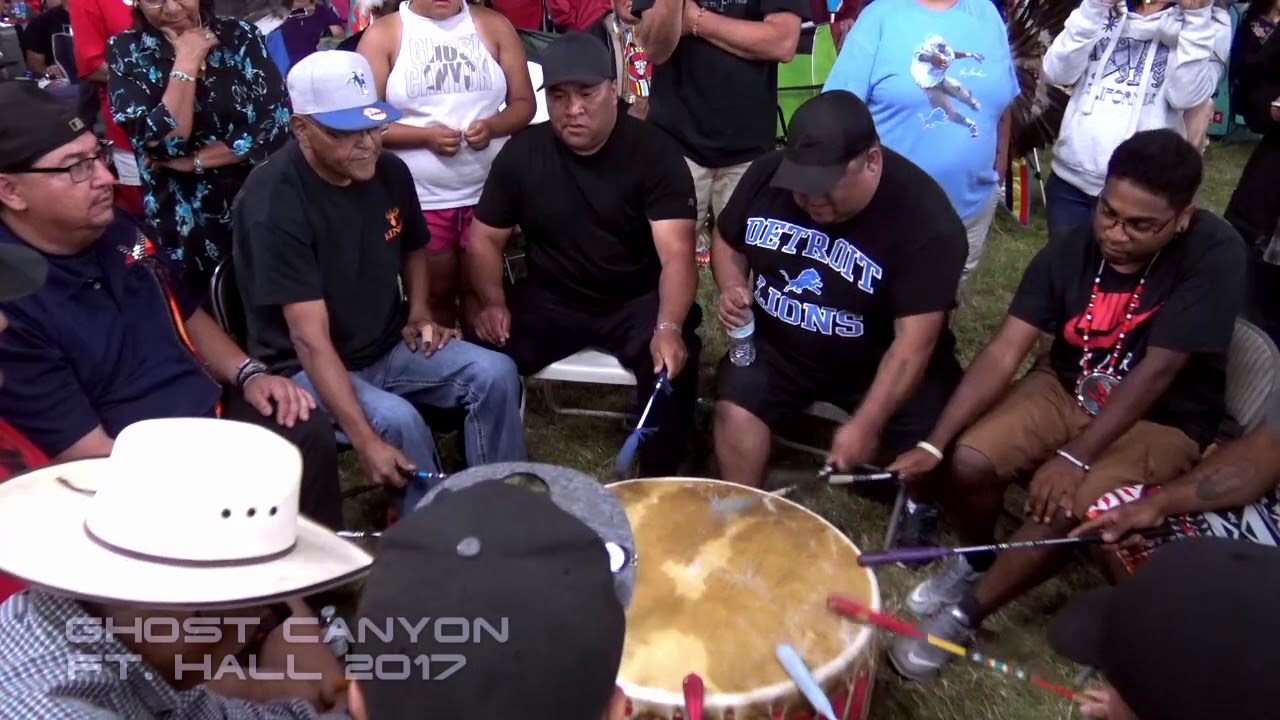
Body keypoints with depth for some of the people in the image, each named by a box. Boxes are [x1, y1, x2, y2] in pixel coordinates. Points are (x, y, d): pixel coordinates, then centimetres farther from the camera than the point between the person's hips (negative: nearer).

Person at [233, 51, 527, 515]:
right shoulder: (273, 202, -23)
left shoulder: (389, 171, -3)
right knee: (398, 420, -32)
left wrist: (419, 313, 2)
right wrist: (365, 441, -34)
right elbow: (311, 339, -28)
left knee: (495, 374, -14)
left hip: (390, 346, 6)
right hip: (307, 367, -6)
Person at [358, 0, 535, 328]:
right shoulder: (383, 35, -1)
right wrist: (426, 136, -18)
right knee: (436, 295, 13)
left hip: (489, 192, 2)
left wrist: (491, 126, -15)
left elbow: (524, 102, 5)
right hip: (420, 199, -1)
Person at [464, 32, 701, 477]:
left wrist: (668, 327, -40)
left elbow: (676, 253, -21)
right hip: (550, 301, 3)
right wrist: (492, 302, -14)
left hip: (635, 302, -2)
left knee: (676, 360, -32)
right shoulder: (522, 152, -1)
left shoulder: (655, 153, -11)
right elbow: (484, 239, 6)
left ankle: (658, 483, -9)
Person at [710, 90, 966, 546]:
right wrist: (732, 287, -14)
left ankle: (920, 502, 17)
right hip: (777, 346, 3)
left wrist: (865, 426, -31)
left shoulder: (926, 219, -23)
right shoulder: (768, 174, -10)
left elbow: (914, 341, -25)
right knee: (735, 404, -24)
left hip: (879, 361, -2)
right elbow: (727, 241, 8)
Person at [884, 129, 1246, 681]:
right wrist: (933, 443, -25)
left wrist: (1074, 457, -32)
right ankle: (976, 562, 13)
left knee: (1066, 506, -28)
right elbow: (1003, 352, -17)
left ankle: (965, 615, -5)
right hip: (1067, 388, 4)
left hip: (1161, 421, -3)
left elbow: (1156, 372, -27)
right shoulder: (1071, 249, -14)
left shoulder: (1213, 254, -23)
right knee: (969, 461, -19)